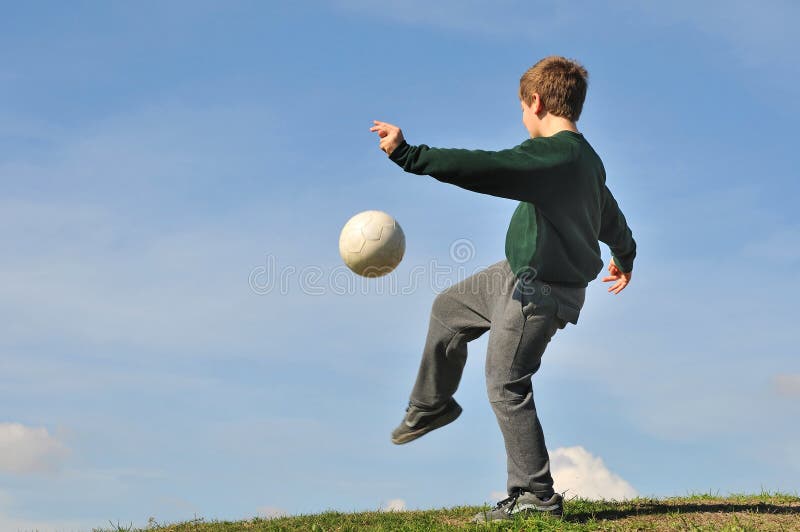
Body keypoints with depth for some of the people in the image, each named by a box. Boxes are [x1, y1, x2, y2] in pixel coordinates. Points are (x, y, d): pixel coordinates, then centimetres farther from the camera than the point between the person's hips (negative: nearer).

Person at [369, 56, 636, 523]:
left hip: (538, 293, -10)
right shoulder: (587, 160, 8)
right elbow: (612, 219, 25)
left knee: (506, 384, -6)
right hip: (517, 275, 10)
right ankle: (431, 406, 40)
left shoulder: (549, 156, -24)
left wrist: (409, 154, -36)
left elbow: (483, 167, -35)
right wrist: (624, 258, 44)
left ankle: (536, 495, 2)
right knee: (448, 308, 23)